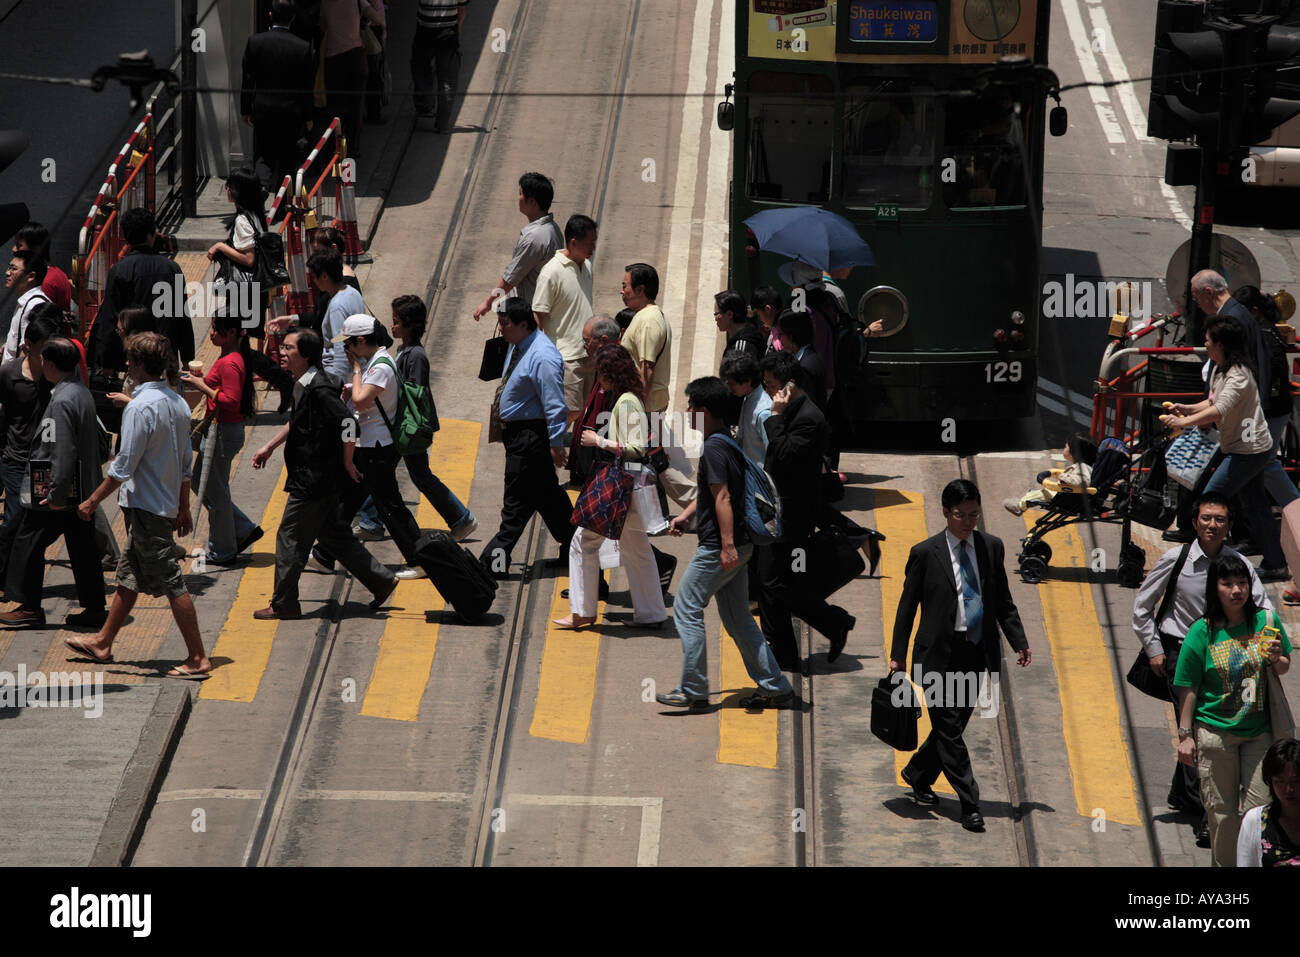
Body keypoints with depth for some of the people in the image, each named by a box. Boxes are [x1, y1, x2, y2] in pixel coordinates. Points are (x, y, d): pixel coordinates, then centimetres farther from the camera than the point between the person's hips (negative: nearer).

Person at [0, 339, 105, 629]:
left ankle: (29, 607, 6)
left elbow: (63, 454, -24)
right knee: (82, 547, 12)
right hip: (83, 490, 9)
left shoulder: (62, 401, -20)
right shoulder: (81, 392, 10)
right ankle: (94, 607, 14)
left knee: (29, 542, 2)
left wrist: (56, 495, -22)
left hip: (60, 489, -9)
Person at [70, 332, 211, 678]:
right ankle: (103, 643, 31)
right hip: (167, 503, 9)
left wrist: (93, 501, -10)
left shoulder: (141, 407, -20)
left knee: (170, 581, -6)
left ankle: (198, 658, -4)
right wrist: (184, 507, 21)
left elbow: (124, 465, -19)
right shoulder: (178, 403, 7)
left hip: (145, 505, -9)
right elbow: (185, 463, 13)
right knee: (128, 575, 19)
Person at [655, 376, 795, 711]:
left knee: (686, 608, -2)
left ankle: (693, 690, -1)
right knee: (737, 618, 13)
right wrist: (685, 515, 19)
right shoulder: (728, 442, 15)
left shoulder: (713, 448, -16)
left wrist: (727, 545, -25)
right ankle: (774, 687, 12)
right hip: (739, 545, 10)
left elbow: (722, 498, -22)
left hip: (718, 547, -10)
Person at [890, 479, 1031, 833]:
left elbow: (1003, 601, 13)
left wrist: (1019, 641, 3)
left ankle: (918, 774, 36)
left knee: (954, 724, 13)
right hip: (939, 654, -4)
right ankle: (969, 805, -5)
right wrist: (898, 654, -2)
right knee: (949, 728, -6)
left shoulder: (991, 547, 7)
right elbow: (907, 605, 0)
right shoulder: (925, 553, -4)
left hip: (976, 653, 4)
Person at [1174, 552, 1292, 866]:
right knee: (1221, 810, 6)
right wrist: (1186, 734, -5)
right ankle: (1225, 864, 21)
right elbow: (1188, 688, -3)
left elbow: (1285, 667, 13)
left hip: (1258, 731, 2)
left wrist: (1276, 659, -10)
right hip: (1215, 731, -2)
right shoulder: (1202, 633, -7)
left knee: (1259, 806, 0)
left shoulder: (1266, 621, 0)